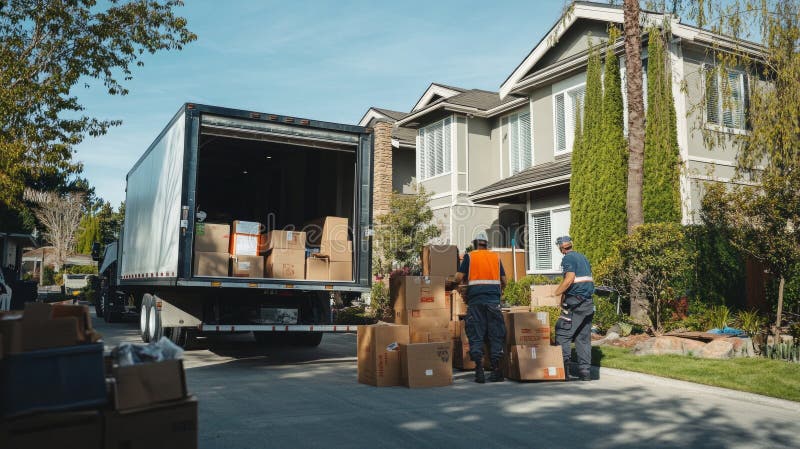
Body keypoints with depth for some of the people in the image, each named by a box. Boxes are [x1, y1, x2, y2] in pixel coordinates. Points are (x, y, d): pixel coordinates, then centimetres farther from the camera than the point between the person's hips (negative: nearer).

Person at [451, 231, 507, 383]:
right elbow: (504, 281, 14)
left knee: (476, 336, 2)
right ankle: (496, 369, 2)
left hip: (475, 299, -2)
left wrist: (460, 281, 22)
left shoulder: (469, 256, 6)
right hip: (493, 299, 2)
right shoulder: (496, 257, 13)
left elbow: (459, 277, -1)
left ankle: (479, 371, -4)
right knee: (496, 335, 6)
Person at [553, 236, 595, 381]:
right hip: (588, 302, 8)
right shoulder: (583, 257, 18)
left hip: (575, 303, -8)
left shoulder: (568, 258, -7)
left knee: (562, 334, -4)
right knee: (583, 337, 10)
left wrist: (555, 294, -15)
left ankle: (564, 367, -9)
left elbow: (570, 279, -20)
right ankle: (585, 371, 9)